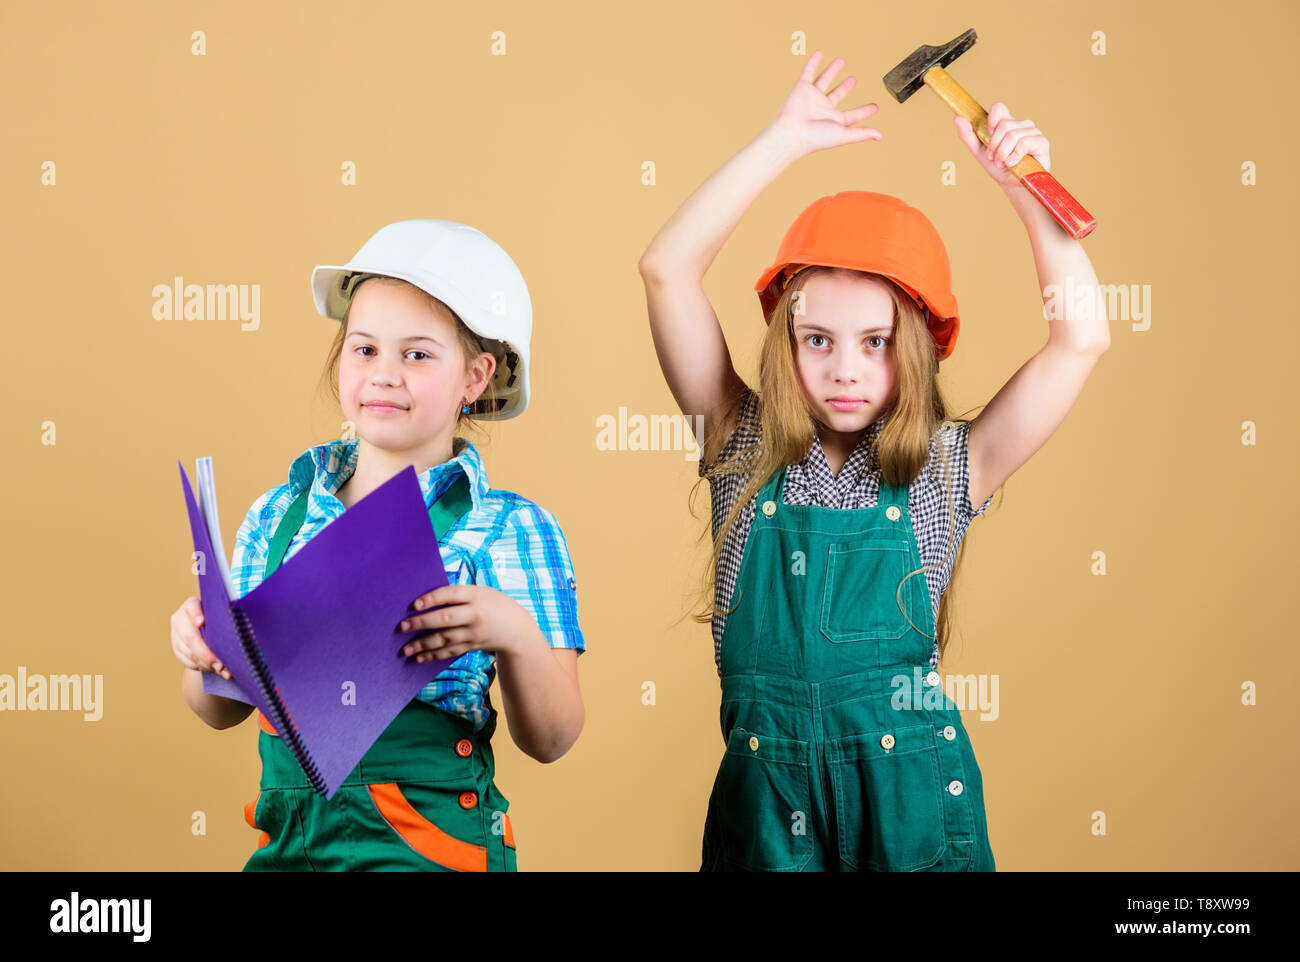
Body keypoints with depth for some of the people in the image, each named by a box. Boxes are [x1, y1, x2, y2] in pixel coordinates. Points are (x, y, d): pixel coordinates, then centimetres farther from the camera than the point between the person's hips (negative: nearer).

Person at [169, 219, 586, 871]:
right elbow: (222, 711, 12)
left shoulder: (513, 530, -5)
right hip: (288, 840, 2)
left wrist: (515, 636, -24)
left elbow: (549, 742, -6)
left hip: (427, 844, -2)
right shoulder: (278, 516, 5)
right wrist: (201, 648, -9)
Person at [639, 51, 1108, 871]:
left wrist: (1023, 188, -6)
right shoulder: (747, 449, 1)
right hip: (765, 792, 1)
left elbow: (1083, 339, -5)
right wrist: (785, 142, -6)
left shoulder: (948, 470, 0)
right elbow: (668, 271, -6)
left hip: (909, 788, 0)